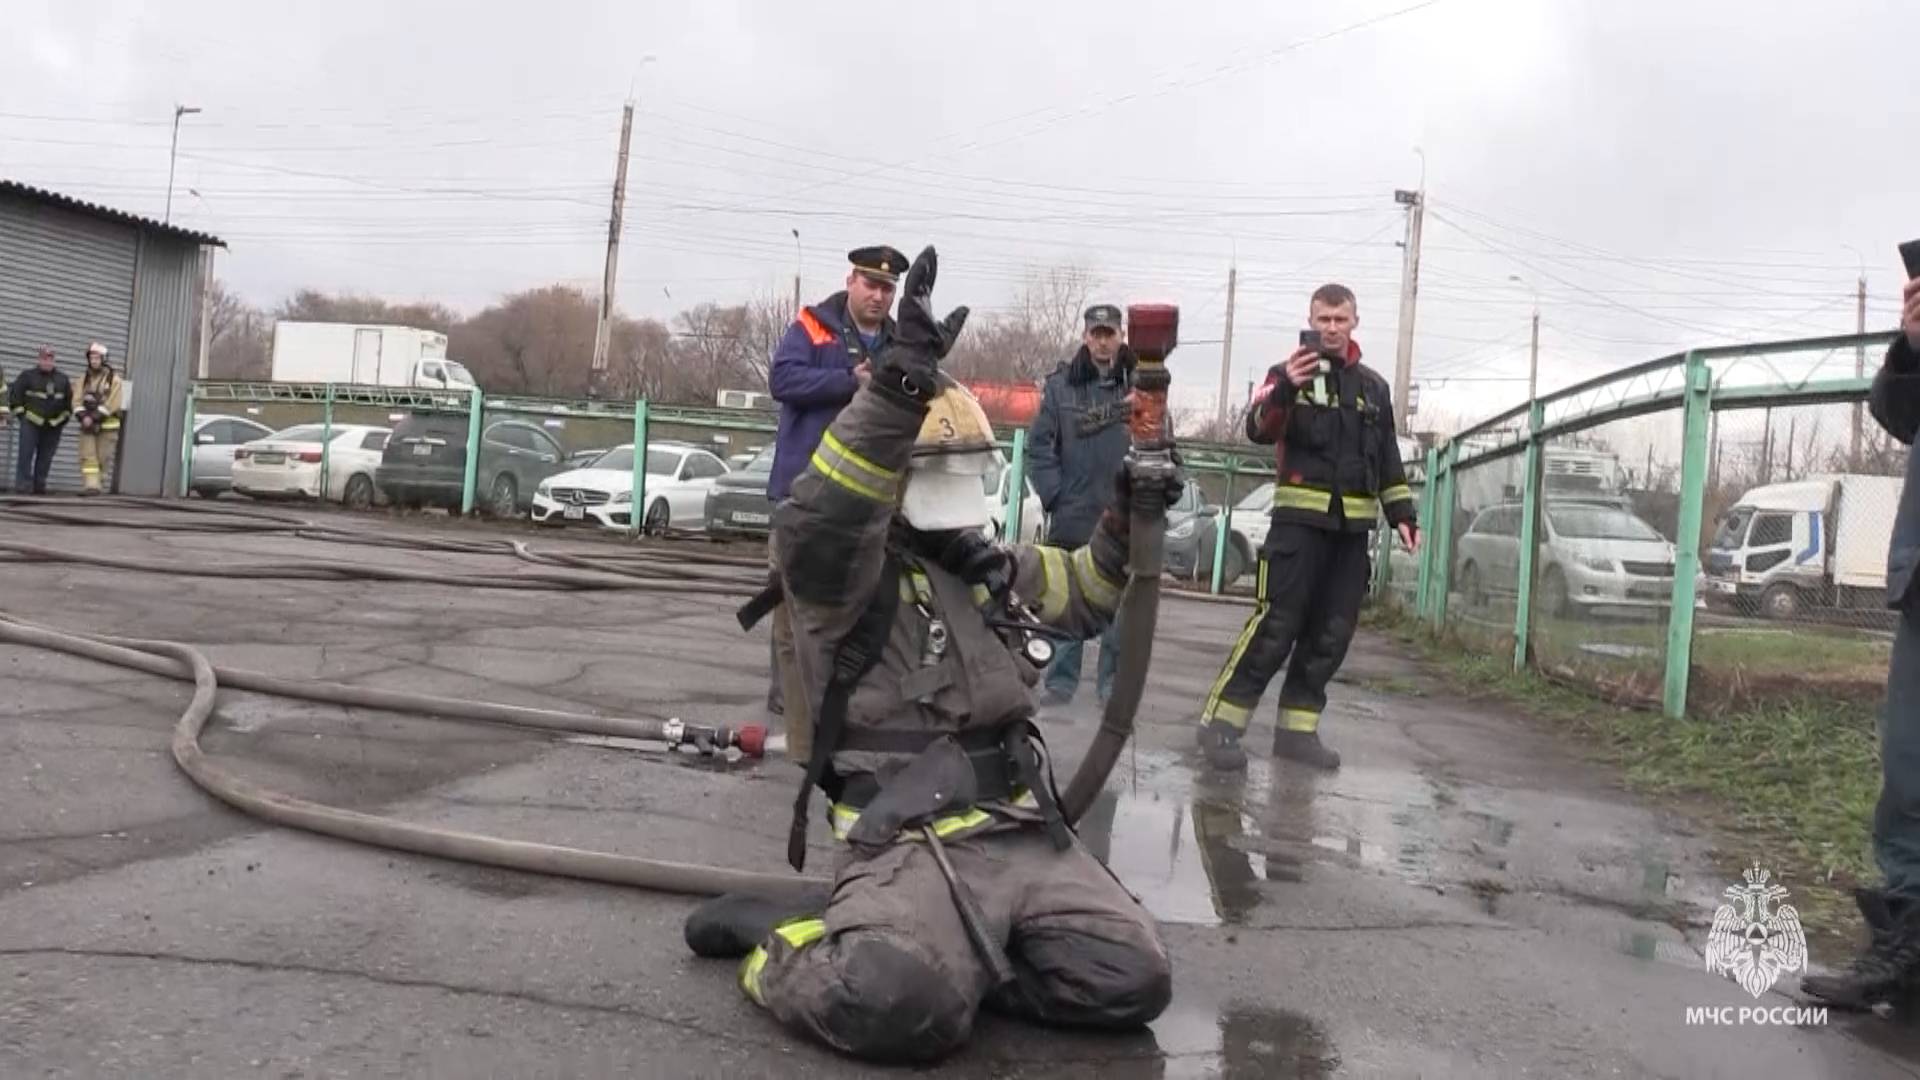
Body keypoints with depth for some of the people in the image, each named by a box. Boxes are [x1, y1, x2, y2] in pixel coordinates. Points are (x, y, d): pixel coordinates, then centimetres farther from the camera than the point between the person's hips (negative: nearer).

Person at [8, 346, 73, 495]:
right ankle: (22, 484, -7)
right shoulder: (27, 376, 0)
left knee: (45, 458, 4)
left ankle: (39, 485, 10)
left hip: (53, 426, 3)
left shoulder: (62, 379, 12)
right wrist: (21, 414, -3)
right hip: (31, 422, -3)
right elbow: (14, 394, 0)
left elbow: (69, 399, 20)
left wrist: (63, 417, 12)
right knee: (26, 454, -9)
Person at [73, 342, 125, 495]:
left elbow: (111, 404, -11)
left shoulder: (113, 379, -1)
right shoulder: (84, 379, 13)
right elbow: (77, 400, 4)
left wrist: (94, 418, -17)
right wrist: (83, 417, -13)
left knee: (104, 458, -2)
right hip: (88, 425, 4)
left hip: (107, 425, -4)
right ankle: (91, 485, -10)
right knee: (87, 455, -6)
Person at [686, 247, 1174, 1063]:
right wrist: (898, 387, -42)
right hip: (914, 843, -7)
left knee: (1133, 980, -11)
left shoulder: (996, 571, 17)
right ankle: (779, 935, -1)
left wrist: (1128, 514, 13)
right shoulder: (850, 574, -7)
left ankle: (945, 951, 8)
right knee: (902, 1004, -35)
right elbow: (814, 529, -31)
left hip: (1026, 833, 8)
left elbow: (1087, 595, 33)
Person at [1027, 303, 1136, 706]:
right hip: (1072, 517, 0)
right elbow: (1040, 443, 2)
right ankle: (1061, 681, 16)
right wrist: (1053, 494, -4)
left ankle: (1113, 682, 17)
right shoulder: (1061, 384, 0)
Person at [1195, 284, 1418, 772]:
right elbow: (1260, 431, -17)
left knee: (1331, 635, 5)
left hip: (1353, 526, 6)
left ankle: (1296, 729, 13)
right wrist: (1285, 388, -34)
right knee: (1275, 627, -11)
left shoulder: (1374, 386, 15)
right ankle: (1220, 722, -5)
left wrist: (1402, 513, 14)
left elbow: (1387, 458, 21)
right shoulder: (1289, 373, 0)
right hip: (1300, 518, -5)